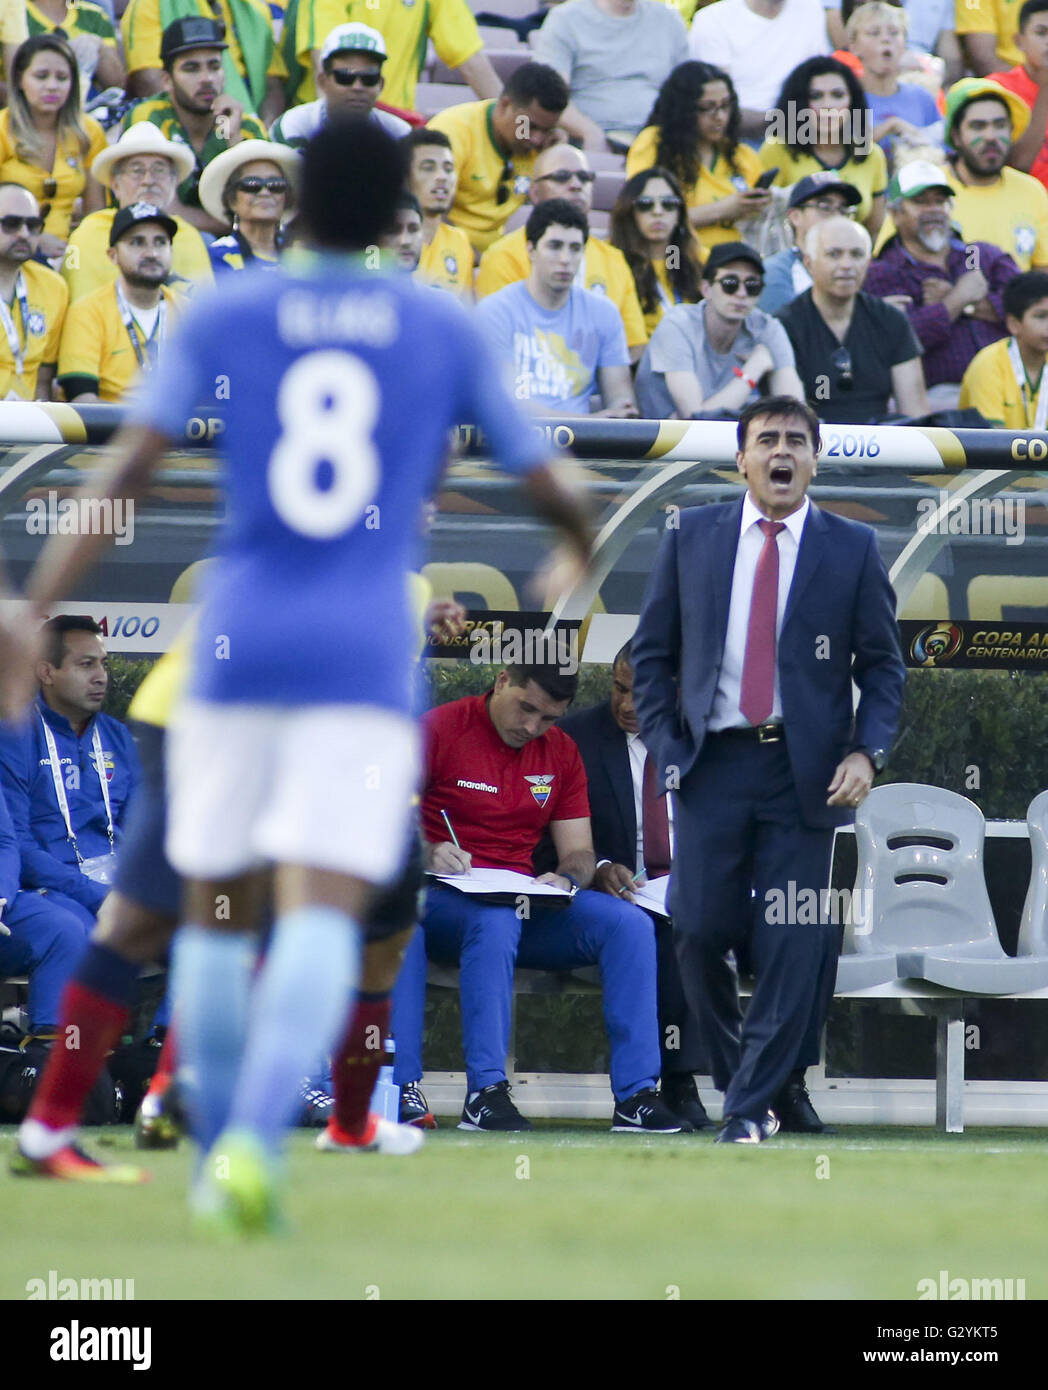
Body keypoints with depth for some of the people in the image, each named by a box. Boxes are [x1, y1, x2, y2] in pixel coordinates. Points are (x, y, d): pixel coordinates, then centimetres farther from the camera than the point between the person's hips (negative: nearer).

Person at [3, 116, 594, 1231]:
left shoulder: (222, 318, 5)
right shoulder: (442, 331, 7)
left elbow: (134, 459, -7)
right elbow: (541, 481, 13)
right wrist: (585, 545, 37)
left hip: (236, 648, 1)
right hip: (367, 659, -1)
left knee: (212, 901, 17)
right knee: (322, 917, -10)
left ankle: (218, 1161, 20)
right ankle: (254, 1138, -32)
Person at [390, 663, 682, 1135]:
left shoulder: (561, 752, 14)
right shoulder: (441, 728, -1)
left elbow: (579, 853, 12)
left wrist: (565, 880, -12)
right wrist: (427, 853, -25)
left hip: (524, 904, 5)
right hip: (440, 901, -5)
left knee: (628, 923, -18)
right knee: (497, 920, -39)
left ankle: (636, 1096, -22)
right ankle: (485, 1093, -41)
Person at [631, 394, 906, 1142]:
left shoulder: (852, 549, 3)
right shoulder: (692, 538, 7)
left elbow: (883, 665, 5)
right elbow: (653, 651, 11)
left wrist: (867, 753, -9)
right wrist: (665, 747, 1)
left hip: (808, 770, -1)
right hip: (715, 764, 1)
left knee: (795, 947, -5)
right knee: (701, 935, -3)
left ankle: (753, 1107, 3)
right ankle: (743, 1075, 20)